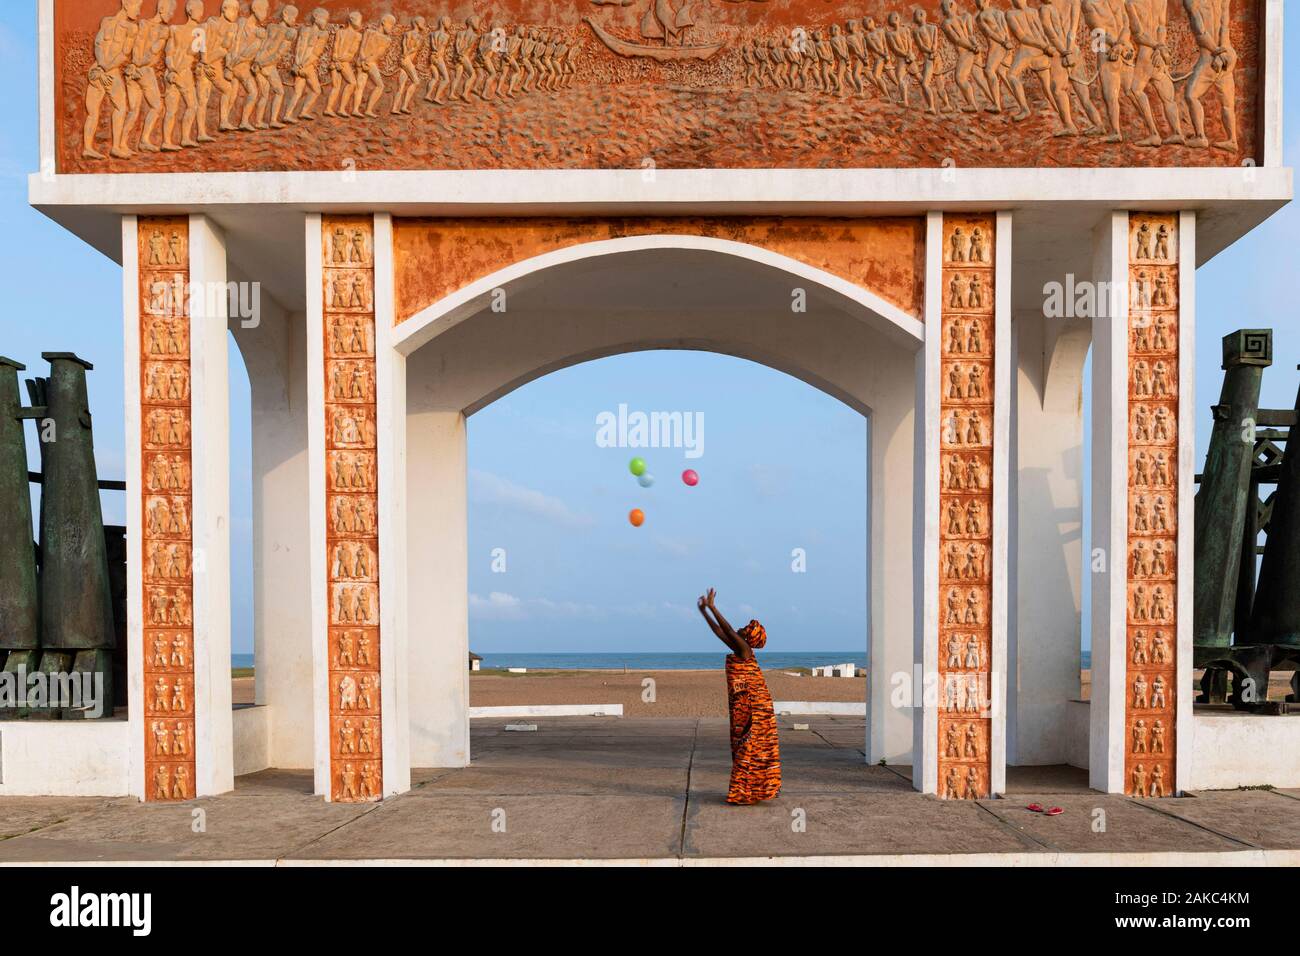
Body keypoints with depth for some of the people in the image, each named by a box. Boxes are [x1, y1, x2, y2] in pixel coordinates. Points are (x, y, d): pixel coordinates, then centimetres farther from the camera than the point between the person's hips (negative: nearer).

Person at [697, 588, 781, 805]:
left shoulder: (744, 649, -13)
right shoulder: (739, 649, 11)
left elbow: (727, 629, -20)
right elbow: (719, 631, 17)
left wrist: (712, 607, -19)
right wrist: (703, 611, 19)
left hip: (753, 706, -9)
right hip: (744, 706, 9)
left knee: (749, 748, -5)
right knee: (745, 747, 12)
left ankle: (746, 791, -2)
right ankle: (753, 790, 18)